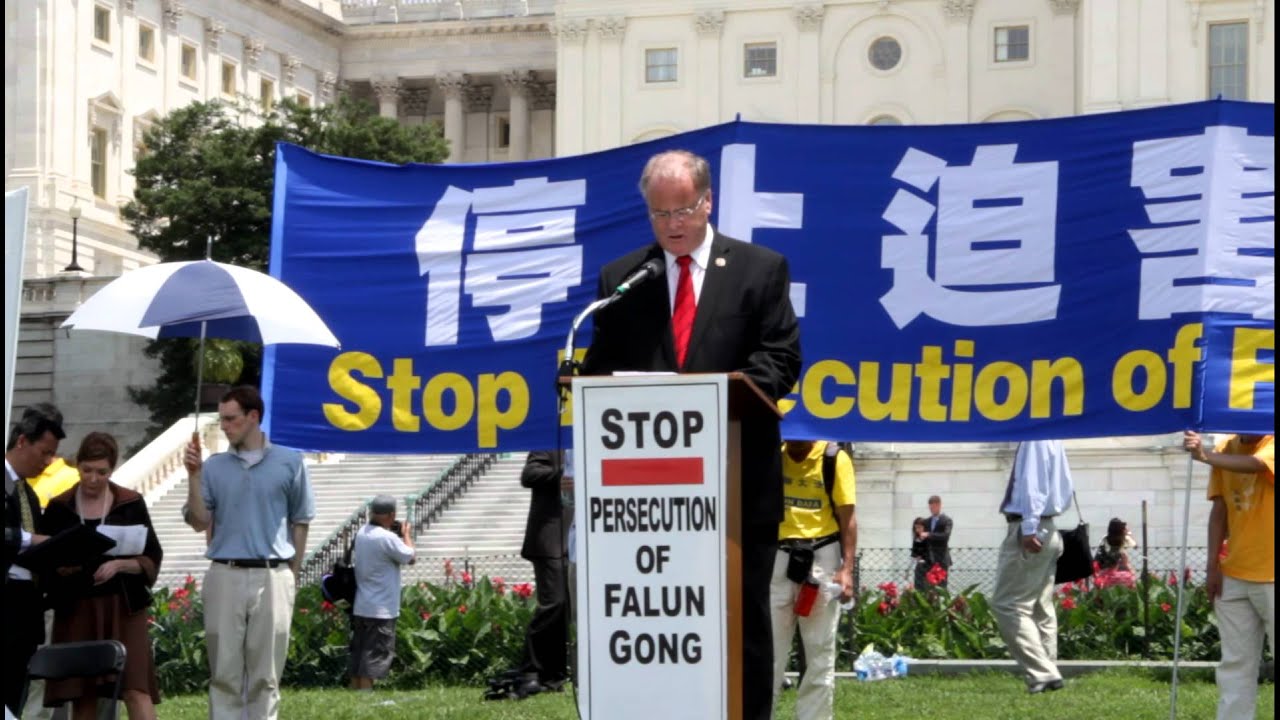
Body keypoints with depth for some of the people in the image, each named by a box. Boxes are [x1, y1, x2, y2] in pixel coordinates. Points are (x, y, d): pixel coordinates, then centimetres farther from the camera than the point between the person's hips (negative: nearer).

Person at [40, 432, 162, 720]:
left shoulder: (131, 504, 4)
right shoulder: (59, 508, 7)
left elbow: (152, 559, 4)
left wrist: (120, 565, -13)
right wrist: (59, 567, -12)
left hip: (123, 607, -1)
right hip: (76, 609, 2)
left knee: (135, 689, -9)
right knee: (82, 695, 2)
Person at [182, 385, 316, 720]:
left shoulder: (290, 462, 4)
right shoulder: (214, 466, 9)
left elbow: (300, 522, 8)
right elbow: (200, 522, 4)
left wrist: (292, 576, 5)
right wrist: (193, 476, -6)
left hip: (272, 577, -1)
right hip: (225, 576, 2)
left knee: (266, 674, 3)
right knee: (224, 670, 2)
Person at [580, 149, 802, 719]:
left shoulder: (762, 269, 5)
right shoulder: (620, 278, 10)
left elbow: (780, 360, -3)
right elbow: (598, 368, 8)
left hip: (739, 478, -1)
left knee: (743, 616, 5)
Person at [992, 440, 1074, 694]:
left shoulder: (1034, 439, -13)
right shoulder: (1052, 440, 17)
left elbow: (1033, 484, -22)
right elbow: (1066, 487, 23)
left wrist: (1029, 528, -28)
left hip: (1029, 530, -10)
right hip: (1048, 530, 10)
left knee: (1008, 604, -10)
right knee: (1040, 608, 12)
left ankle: (1042, 673, -15)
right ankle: (1046, 672, 12)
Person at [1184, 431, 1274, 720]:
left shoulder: (1271, 445, -8)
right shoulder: (1226, 449, 9)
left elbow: (1254, 465, -31)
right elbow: (1220, 510, 9)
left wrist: (1204, 456, -46)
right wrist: (1213, 565, 3)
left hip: (1271, 574, -5)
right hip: (1234, 575, 5)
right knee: (1235, 663, 6)